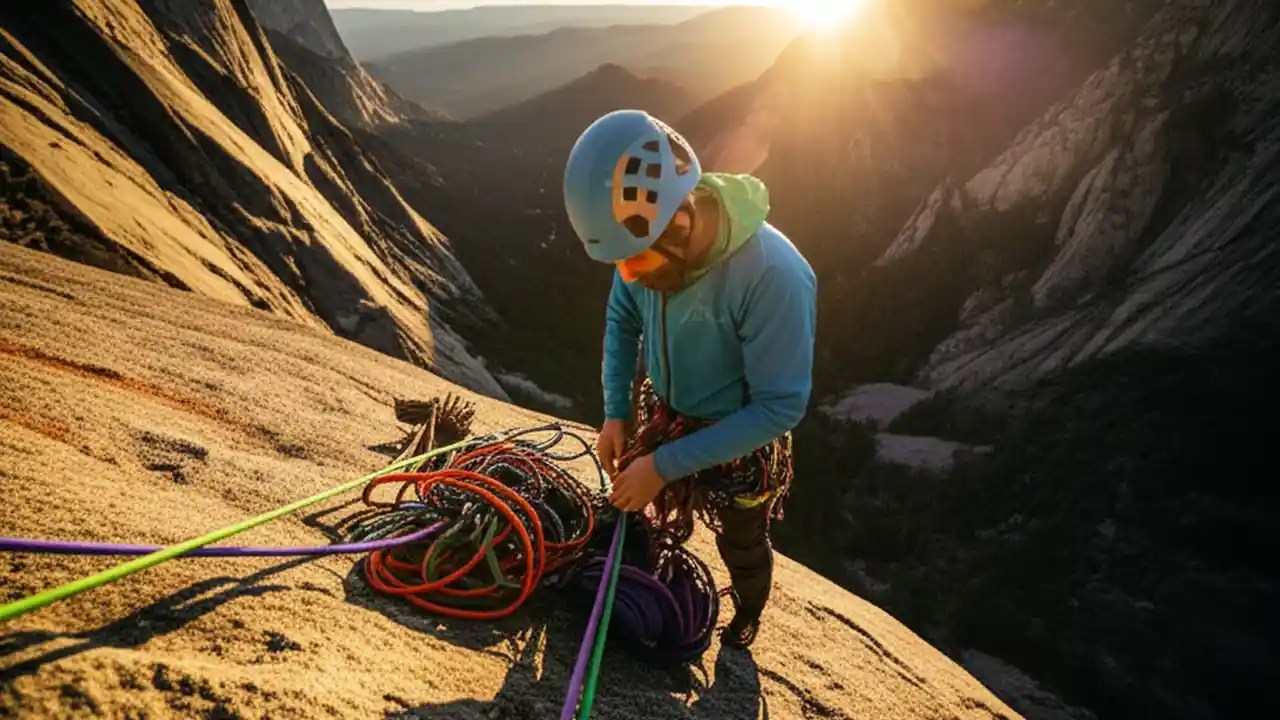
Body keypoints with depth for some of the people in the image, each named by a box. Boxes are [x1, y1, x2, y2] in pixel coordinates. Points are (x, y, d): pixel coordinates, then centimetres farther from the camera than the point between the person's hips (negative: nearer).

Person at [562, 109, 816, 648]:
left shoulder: (774, 277, -39)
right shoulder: (649, 239, -23)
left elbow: (780, 407, -30)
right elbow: (622, 320, -2)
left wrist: (666, 464, -30)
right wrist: (615, 413, -11)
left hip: (739, 441, -3)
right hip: (660, 417, 4)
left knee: (741, 547, 22)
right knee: (653, 518, 27)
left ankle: (750, 609, 55)